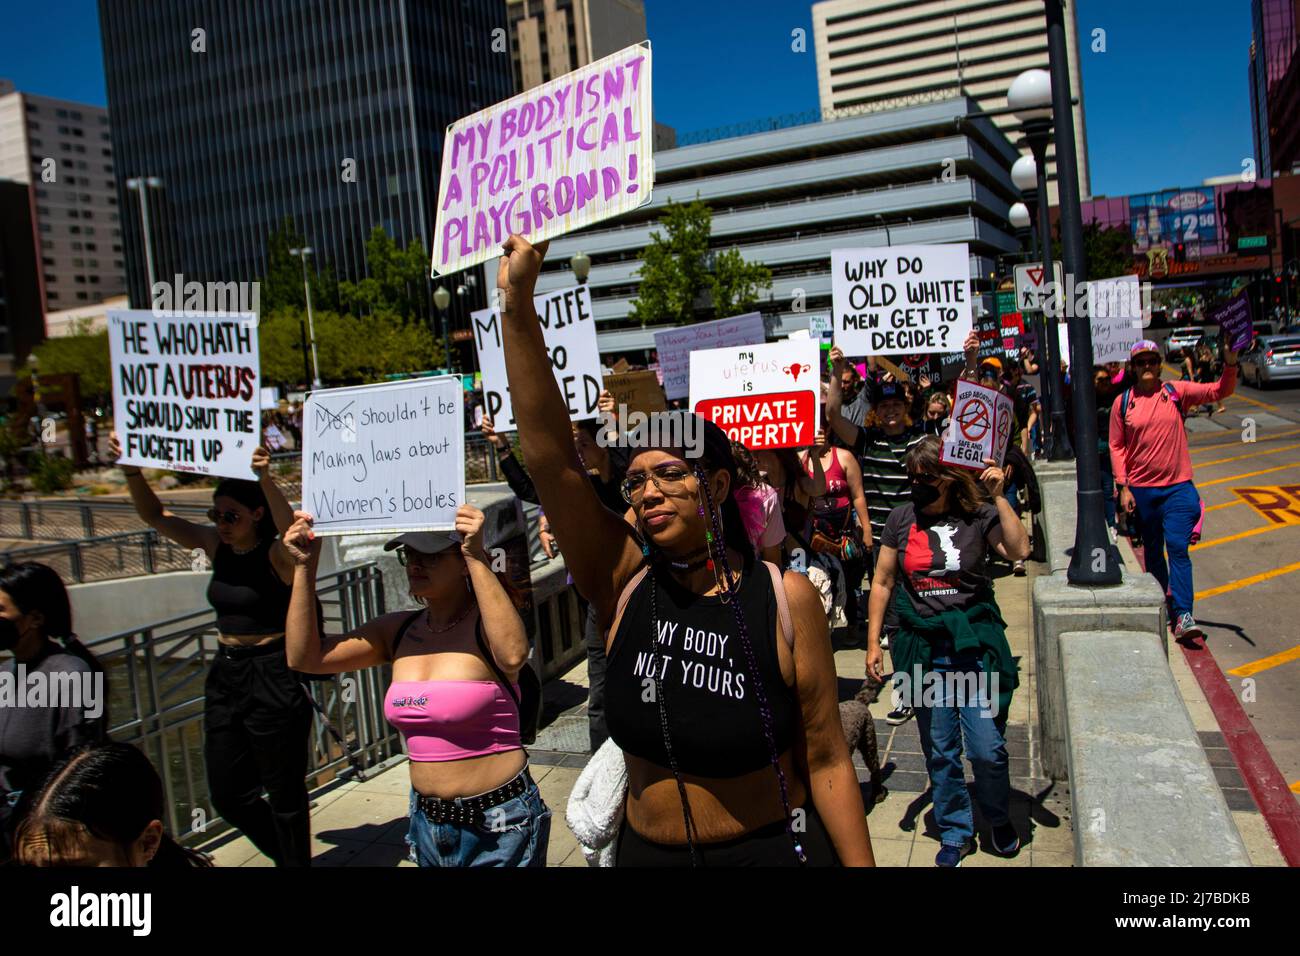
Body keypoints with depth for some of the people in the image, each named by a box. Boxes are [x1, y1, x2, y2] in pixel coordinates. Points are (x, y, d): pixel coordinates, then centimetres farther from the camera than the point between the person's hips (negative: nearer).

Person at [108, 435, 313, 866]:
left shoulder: (276, 554, -15)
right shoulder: (216, 545, 4)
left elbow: (291, 533, -38)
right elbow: (155, 515, 3)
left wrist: (265, 479, -50)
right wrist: (131, 470, -12)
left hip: (273, 678, -7)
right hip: (225, 675, 8)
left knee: (285, 794, 7)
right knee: (228, 797, 17)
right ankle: (287, 853, 39)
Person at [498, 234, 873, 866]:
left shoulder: (785, 600, -16)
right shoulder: (624, 583, -11)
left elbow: (824, 759, -10)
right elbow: (550, 454, -21)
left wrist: (860, 863, -10)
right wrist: (517, 305, -27)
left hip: (771, 848, -2)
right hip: (646, 848, 3)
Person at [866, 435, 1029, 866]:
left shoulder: (978, 515, -6)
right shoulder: (901, 518, 0)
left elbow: (1018, 551, -23)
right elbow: (882, 582, 6)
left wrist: (998, 496, -21)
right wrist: (873, 643, 5)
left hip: (975, 644, -2)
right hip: (922, 648, 2)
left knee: (987, 748, 0)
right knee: (939, 750, 11)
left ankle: (999, 819, 30)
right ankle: (955, 834, 30)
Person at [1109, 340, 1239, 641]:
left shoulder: (1177, 392, 1)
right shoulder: (1122, 402, 1)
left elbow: (1219, 391, -8)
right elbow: (1117, 446, 1)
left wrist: (1230, 364, -26)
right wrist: (1123, 487, -4)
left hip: (1178, 486, -1)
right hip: (1141, 489, 1)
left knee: (1178, 546, -12)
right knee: (1152, 551, 14)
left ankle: (1183, 616, -13)